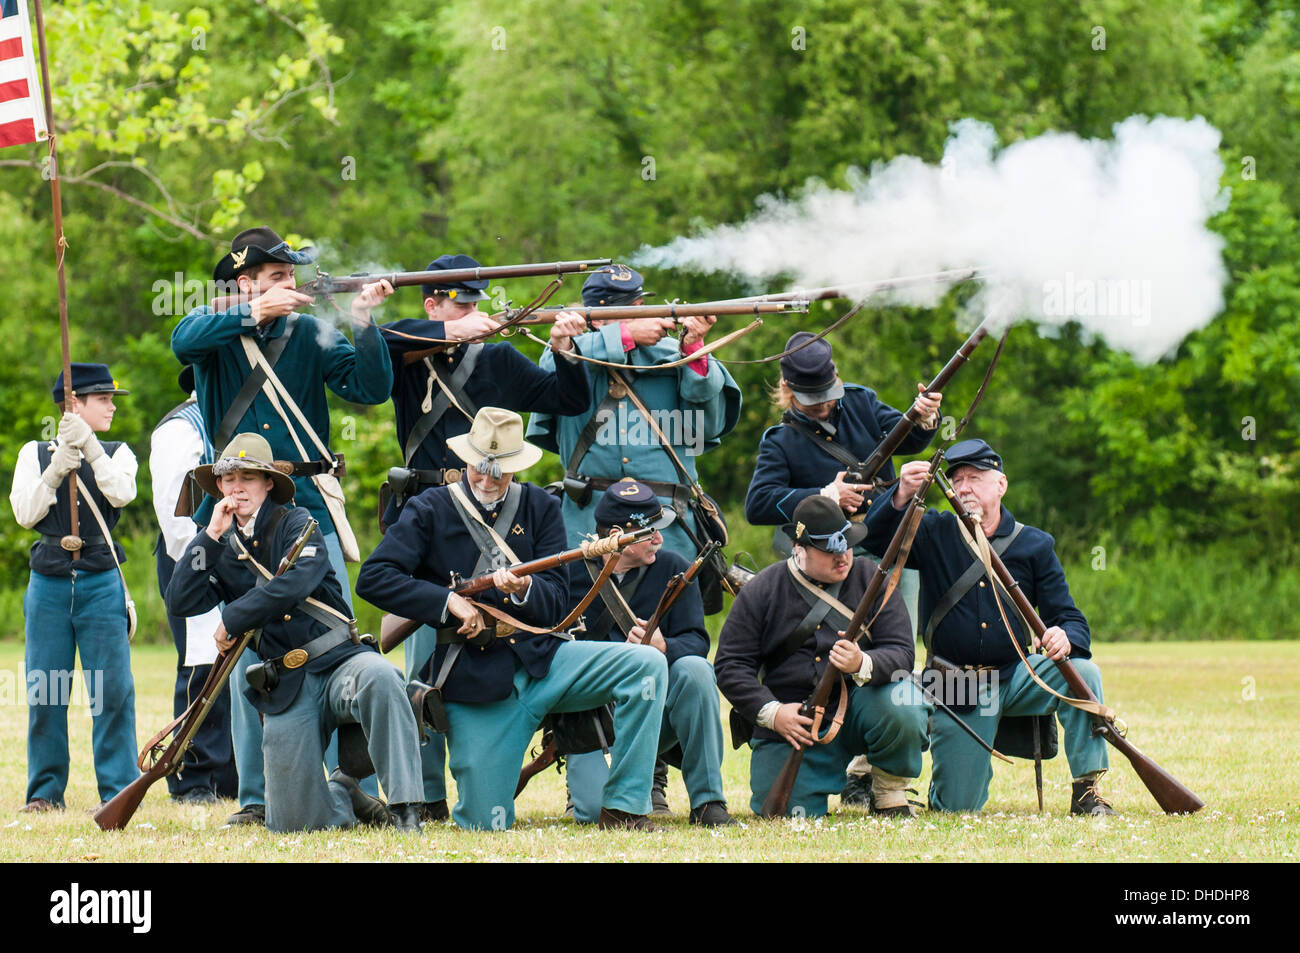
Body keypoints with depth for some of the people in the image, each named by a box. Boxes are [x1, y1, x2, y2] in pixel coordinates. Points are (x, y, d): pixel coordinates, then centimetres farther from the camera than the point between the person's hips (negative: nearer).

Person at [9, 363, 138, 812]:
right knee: (44, 691, 2)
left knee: (113, 688, -6)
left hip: (101, 584, 0)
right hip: (49, 584, 0)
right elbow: (25, 513, -4)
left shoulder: (117, 453, 10)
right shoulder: (35, 454, 8)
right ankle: (45, 790, 11)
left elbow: (121, 493, -11)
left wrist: (89, 447, -19)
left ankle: (118, 789, -1)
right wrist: (56, 470, -16)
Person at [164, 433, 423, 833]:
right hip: (285, 689, 3)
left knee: (378, 677, -42)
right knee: (292, 823, -6)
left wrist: (232, 620, -11)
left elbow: (297, 584, -18)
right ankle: (344, 798, 28)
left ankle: (405, 810, -38)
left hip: (339, 662, -3)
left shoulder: (296, 523, 2)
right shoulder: (225, 549, 14)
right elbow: (180, 602, 0)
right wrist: (210, 535, -3)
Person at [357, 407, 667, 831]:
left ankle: (624, 808, -16)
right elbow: (372, 578, -8)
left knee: (647, 664, -21)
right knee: (486, 824, -10)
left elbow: (555, 602, 4)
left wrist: (524, 589, -20)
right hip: (472, 679, -3)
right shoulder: (431, 510, 3)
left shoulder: (541, 509, 10)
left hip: (540, 660, 3)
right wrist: (448, 601, -17)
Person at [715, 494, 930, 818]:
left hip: (857, 706, 0)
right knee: (789, 811, -16)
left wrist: (863, 665, -29)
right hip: (791, 720, 0)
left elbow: (900, 652, -5)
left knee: (901, 706, -33)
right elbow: (730, 665, 1)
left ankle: (889, 789, -2)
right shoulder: (762, 591, 1)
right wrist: (771, 712, -14)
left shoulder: (869, 578, 2)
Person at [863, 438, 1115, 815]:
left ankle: (1086, 790, -19)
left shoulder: (1034, 545, 3)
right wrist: (901, 497, -34)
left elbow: (1070, 617, -1)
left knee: (1082, 672, -28)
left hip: (1015, 676, 1)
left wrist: (1065, 638, -27)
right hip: (957, 691, -1)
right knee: (956, 807, -7)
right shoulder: (933, 534, 2)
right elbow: (875, 537, -14)